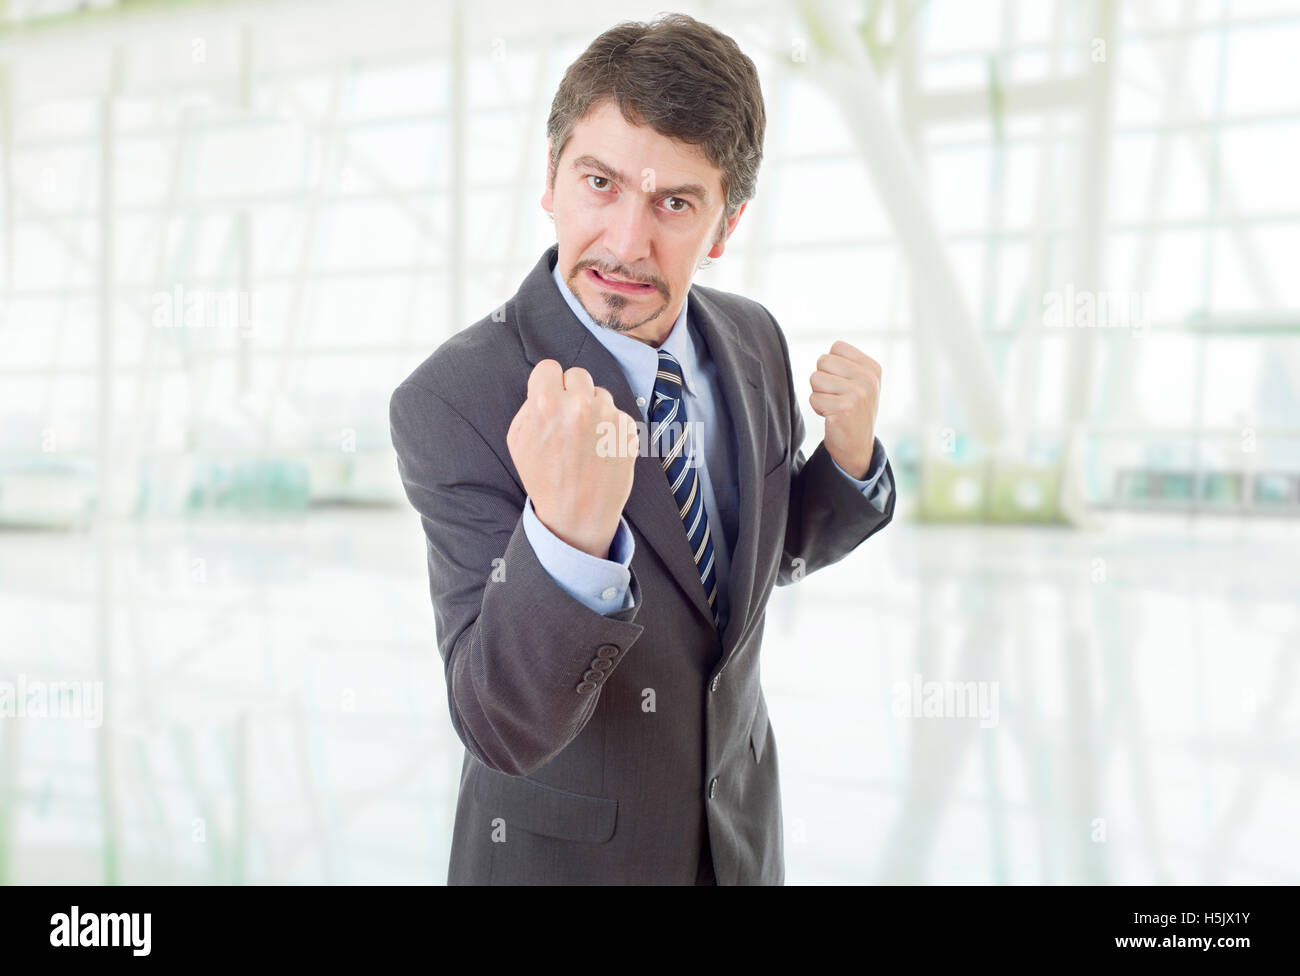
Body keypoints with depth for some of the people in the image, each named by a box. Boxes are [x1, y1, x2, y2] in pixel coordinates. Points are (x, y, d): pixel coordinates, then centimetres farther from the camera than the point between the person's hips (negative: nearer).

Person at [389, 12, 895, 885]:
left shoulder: (755, 341, -10)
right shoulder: (451, 403, -26)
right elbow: (504, 732, -28)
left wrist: (851, 454, -14)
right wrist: (569, 533, -45)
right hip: (557, 851, -4)